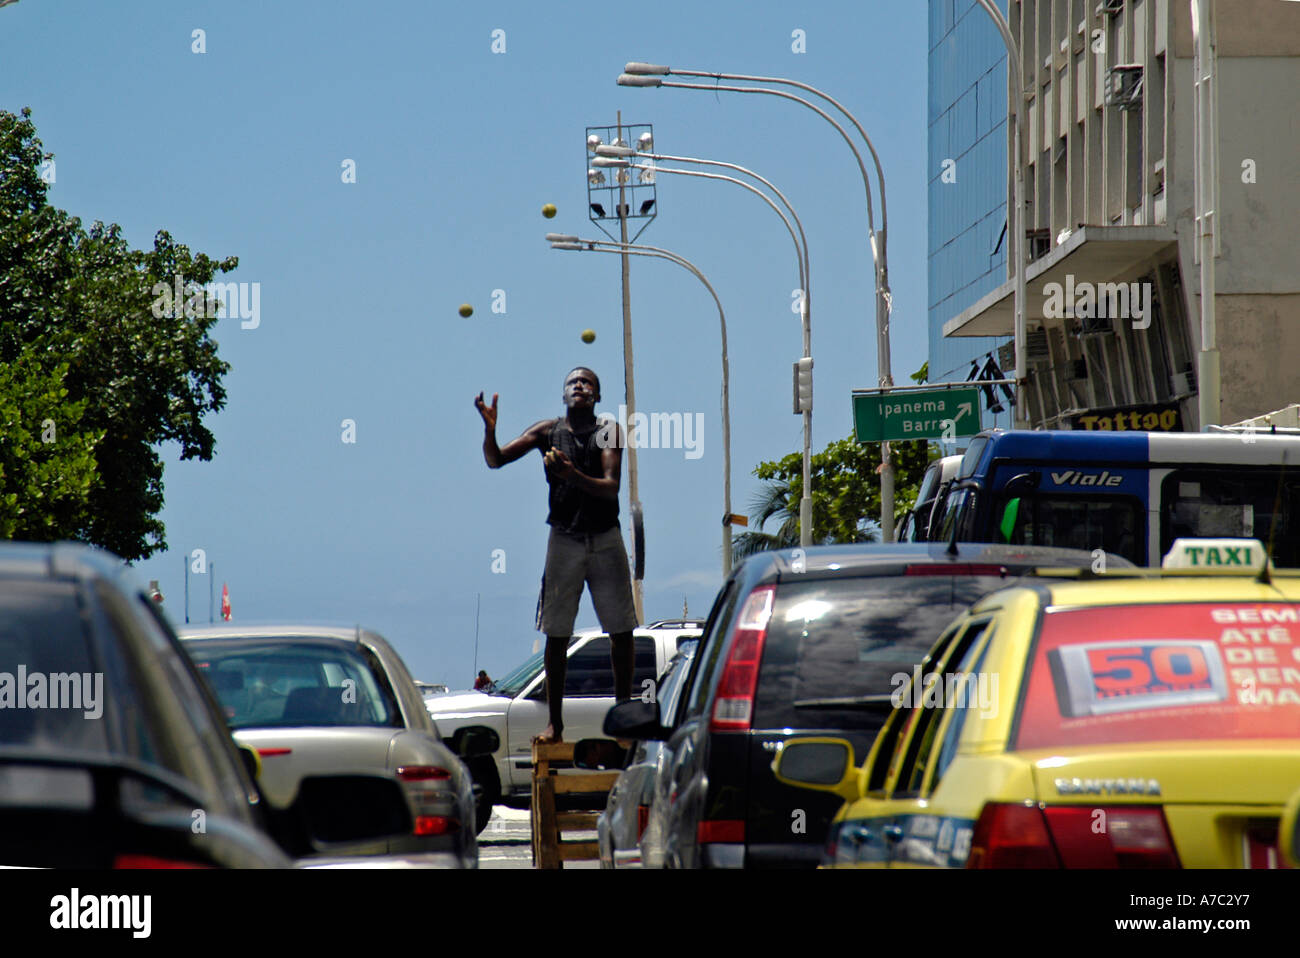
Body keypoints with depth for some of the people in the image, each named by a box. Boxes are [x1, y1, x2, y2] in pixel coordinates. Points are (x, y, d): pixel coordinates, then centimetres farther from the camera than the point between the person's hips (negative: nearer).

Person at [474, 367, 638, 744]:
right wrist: (490, 431, -23)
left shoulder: (608, 432, -1)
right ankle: (555, 724, -1)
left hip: (606, 539, 0)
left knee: (622, 631, 1)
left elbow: (610, 489, -13)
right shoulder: (548, 432, 2)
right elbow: (495, 460, -3)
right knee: (556, 634, -3)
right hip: (564, 539, 0)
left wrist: (573, 475, -30)